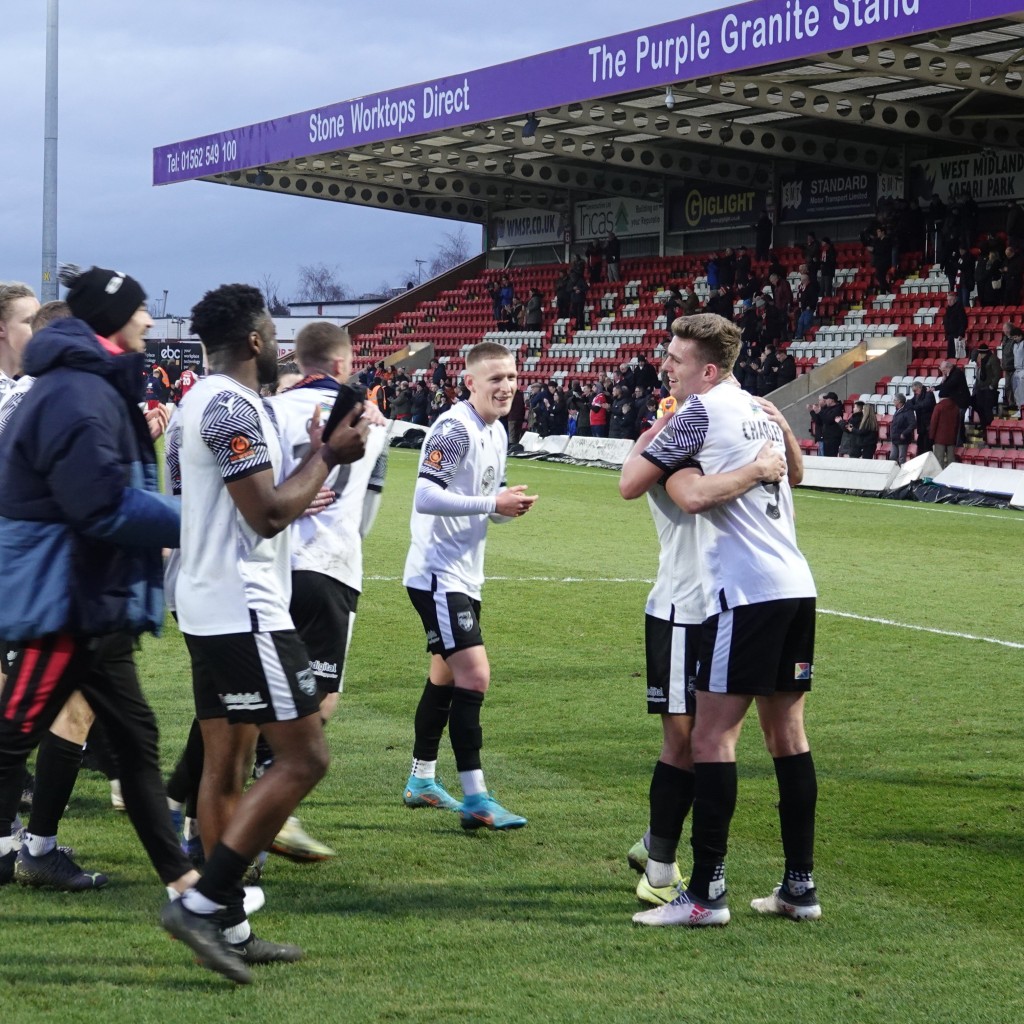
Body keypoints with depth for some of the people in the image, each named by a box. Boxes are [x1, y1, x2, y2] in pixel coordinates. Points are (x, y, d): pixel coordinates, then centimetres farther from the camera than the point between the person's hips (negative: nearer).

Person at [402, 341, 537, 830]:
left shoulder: (497, 432, 13)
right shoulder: (454, 428, -17)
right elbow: (426, 497, -25)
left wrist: (511, 505, -1)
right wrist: (493, 503, -24)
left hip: (465, 574, 10)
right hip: (437, 574, -10)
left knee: (445, 678, 17)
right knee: (474, 675, -15)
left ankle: (421, 781, 30)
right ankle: (475, 799, -13)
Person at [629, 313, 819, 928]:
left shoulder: (701, 411, -7)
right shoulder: (763, 410, 17)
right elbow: (796, 473, 36)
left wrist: (655, 432, 14)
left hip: (746, 594, -9)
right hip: (796, 584, 9)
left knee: (713, 738, -7)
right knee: (789, 737, 11)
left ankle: (707, 893, -9)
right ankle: (801, 887, 14)